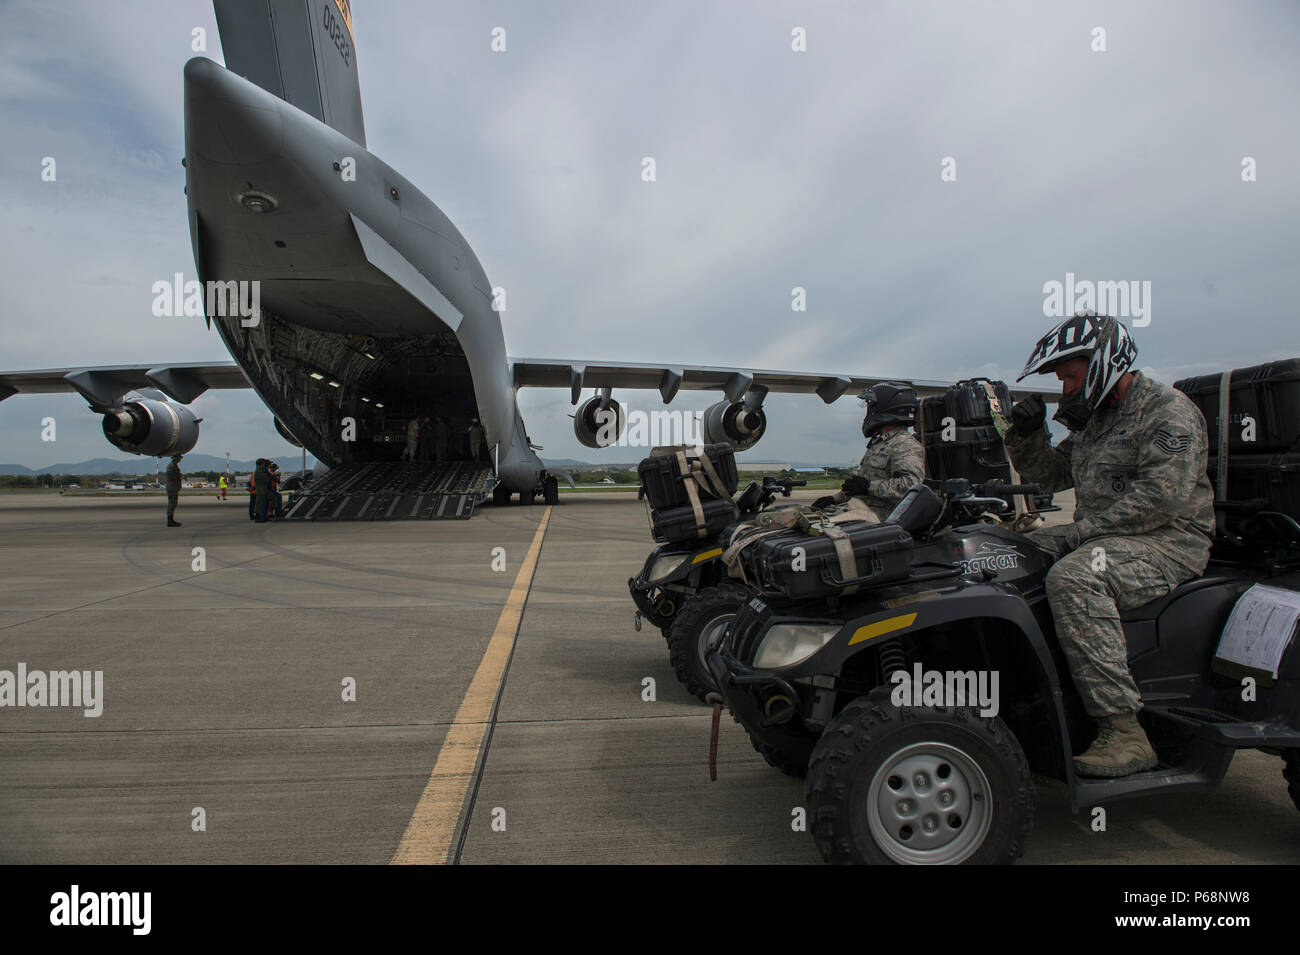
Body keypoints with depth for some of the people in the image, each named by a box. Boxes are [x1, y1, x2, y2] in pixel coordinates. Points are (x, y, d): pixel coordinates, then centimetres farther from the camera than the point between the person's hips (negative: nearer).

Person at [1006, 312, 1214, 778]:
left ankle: (1124, 732, -34)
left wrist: (1080, 532, -23)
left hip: (1169, 543, -9)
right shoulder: (1094, 419, 20)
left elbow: (1160, 497, -23)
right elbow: (1051, 473, 24)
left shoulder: (1169, 410, -9)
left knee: (1072, 578, -37)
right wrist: (1027, 433, 5)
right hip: (1101, 541, 9)